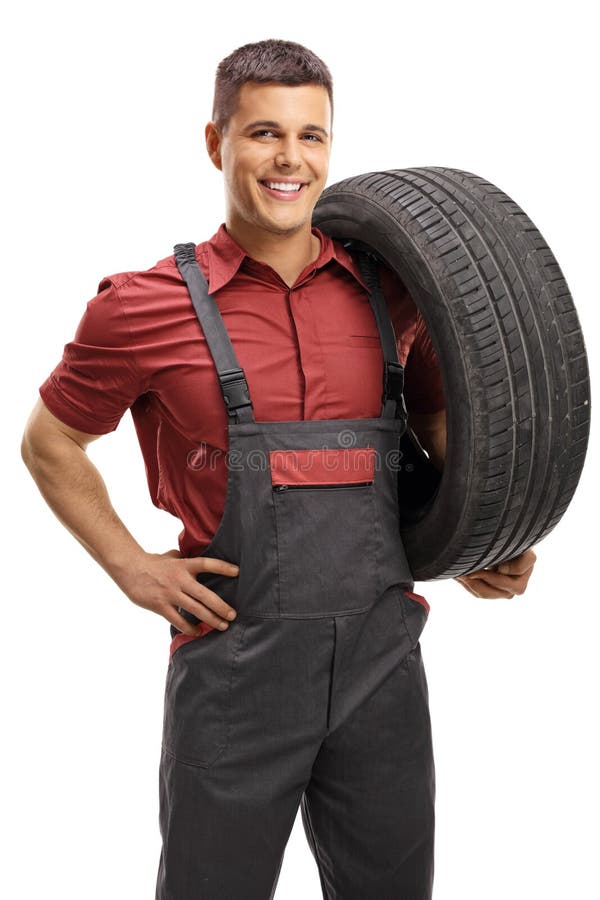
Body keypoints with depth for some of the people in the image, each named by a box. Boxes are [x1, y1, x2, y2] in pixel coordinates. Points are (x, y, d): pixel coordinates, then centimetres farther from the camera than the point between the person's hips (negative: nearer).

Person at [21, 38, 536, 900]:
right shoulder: (147, 307, -5)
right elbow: (48, 444, 8)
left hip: (381, 656, 4)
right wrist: (131, 566, -2)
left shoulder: (388, 289, 4)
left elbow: (442, 423, 20)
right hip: (237, 661, -3)